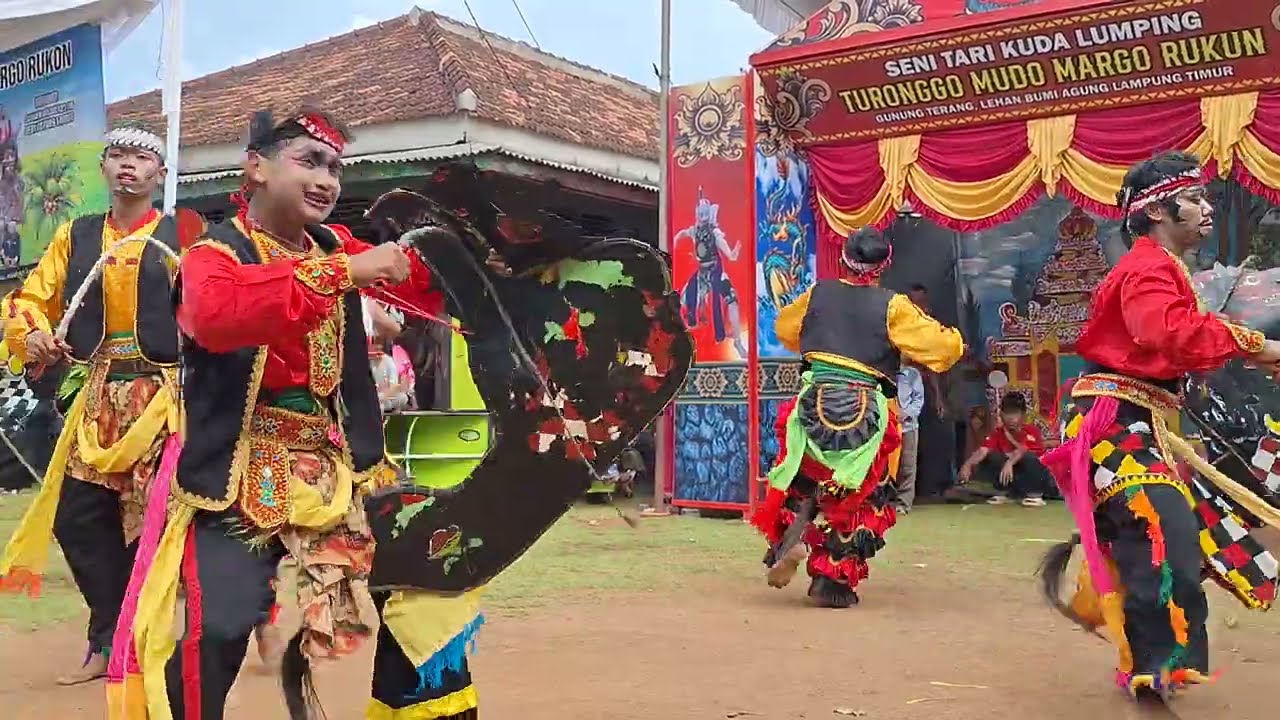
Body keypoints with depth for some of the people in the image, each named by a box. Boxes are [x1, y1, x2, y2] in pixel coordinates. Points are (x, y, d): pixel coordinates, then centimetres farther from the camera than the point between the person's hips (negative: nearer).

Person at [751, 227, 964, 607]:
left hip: (815, 401, 3)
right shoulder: (892, 306, -5)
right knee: (855, 495, 9)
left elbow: (785, 328, 24)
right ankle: (831, 581, 9)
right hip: (866, 412, -2)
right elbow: (940, 345, -5)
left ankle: (790, 540, -7)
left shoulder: (818, 294, 6)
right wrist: (954, 342, 18)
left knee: (806, 481, 20)